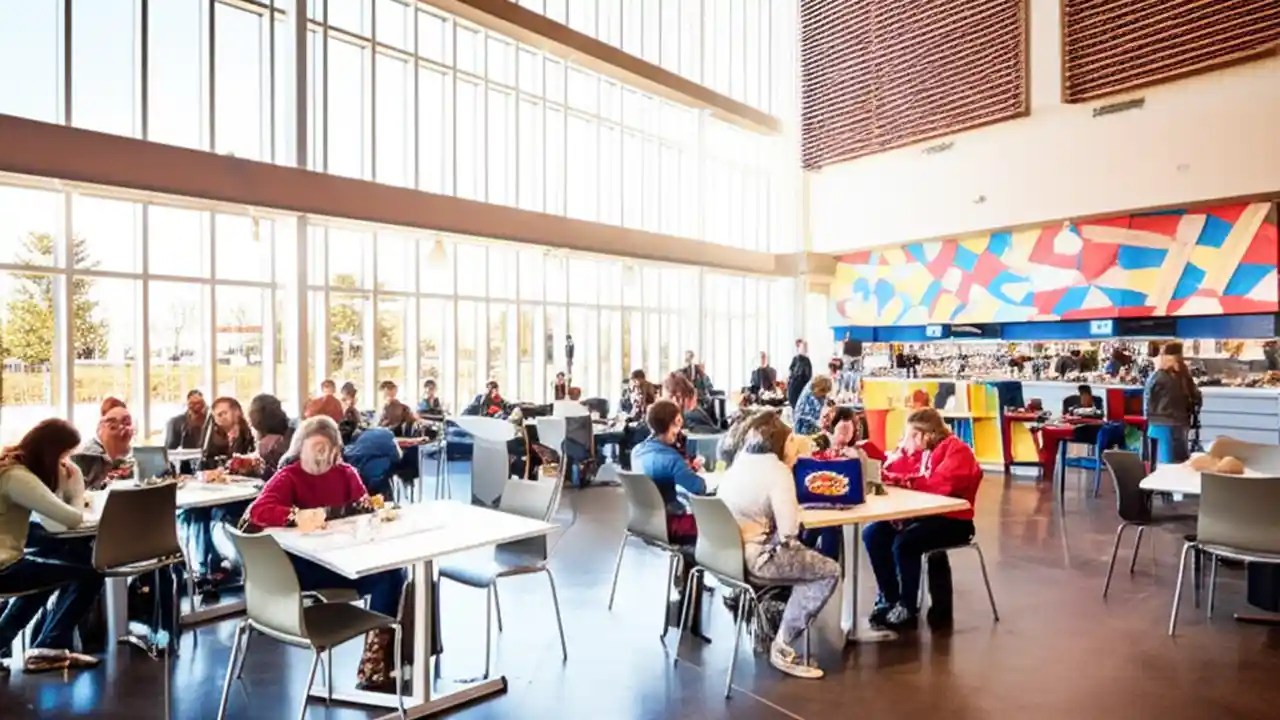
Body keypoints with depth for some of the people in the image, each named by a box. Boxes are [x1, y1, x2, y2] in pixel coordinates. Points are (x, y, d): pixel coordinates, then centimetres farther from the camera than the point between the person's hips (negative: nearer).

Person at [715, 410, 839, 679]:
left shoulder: (740, 461, 8)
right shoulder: (777, 470, -16)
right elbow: (789, 531, -18)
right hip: (753, 558, -9)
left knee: (807, 556, 28)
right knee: (829, 571, 5)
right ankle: (782, 647, 4)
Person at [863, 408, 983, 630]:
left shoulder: (956, 450, -13)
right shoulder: (918, 449, 11)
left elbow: (940, 485, -27)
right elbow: (894, 473, 8)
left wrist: (905, 480, -18)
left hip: (953, 520, -8)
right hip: (924, 513, 8)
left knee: (904, 543, -30)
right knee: (873, 533, -7)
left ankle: (907, 607, -9)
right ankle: (889, 597, 6)